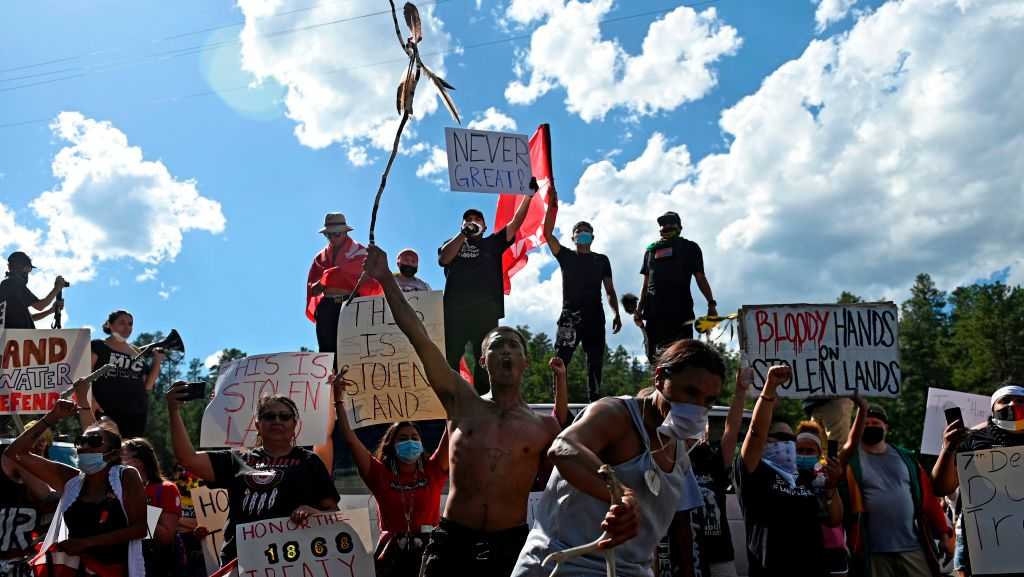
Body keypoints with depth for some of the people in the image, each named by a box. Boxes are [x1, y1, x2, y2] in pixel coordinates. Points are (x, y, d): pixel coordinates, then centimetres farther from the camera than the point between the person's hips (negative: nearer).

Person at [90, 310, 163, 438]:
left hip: (136, 412, 5)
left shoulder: (138, 352, 18)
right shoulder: (98, 346, 6)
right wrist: (90, 399, -19)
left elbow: (147, 386, 15)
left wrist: (157, 362, 4)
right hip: (105, 411, -5)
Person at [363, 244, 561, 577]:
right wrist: (386, 279, -2)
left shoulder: (543, 428, 5)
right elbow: (419, 337, 0)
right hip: (452, 542, 0)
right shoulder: (463, 404, 3)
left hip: (510, 545, 0)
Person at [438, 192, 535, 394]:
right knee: (450, 357, -7)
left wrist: (527, 198, 7)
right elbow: (443, 258, 1)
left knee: (485, 359, -2)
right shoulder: (453, 243, 23)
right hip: (455, 311, -1)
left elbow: (515, 224, 16)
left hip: (486, 312, 1)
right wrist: (463, 234, -2)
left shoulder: (492, 243, 25)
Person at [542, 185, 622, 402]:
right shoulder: (566, 256, 12)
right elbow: (547, 234, -1)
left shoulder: (601, 260, 16)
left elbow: (610, 291, 14)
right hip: (570, 314, -2)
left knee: (595, 363, 4)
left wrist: (616, 314, 2)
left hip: (595, 315, 2)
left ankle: (595, 401, 11)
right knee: (561, 360, -12)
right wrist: (552, 205, -7)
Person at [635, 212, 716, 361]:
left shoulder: (690, 247, 16)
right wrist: (640, 307, 13)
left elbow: (700, 278, 10)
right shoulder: (651, 249, 24)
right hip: (654, 311, 3)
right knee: (655, 355, -1)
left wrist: (711, 303, -1)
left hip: (680, 308, -3)